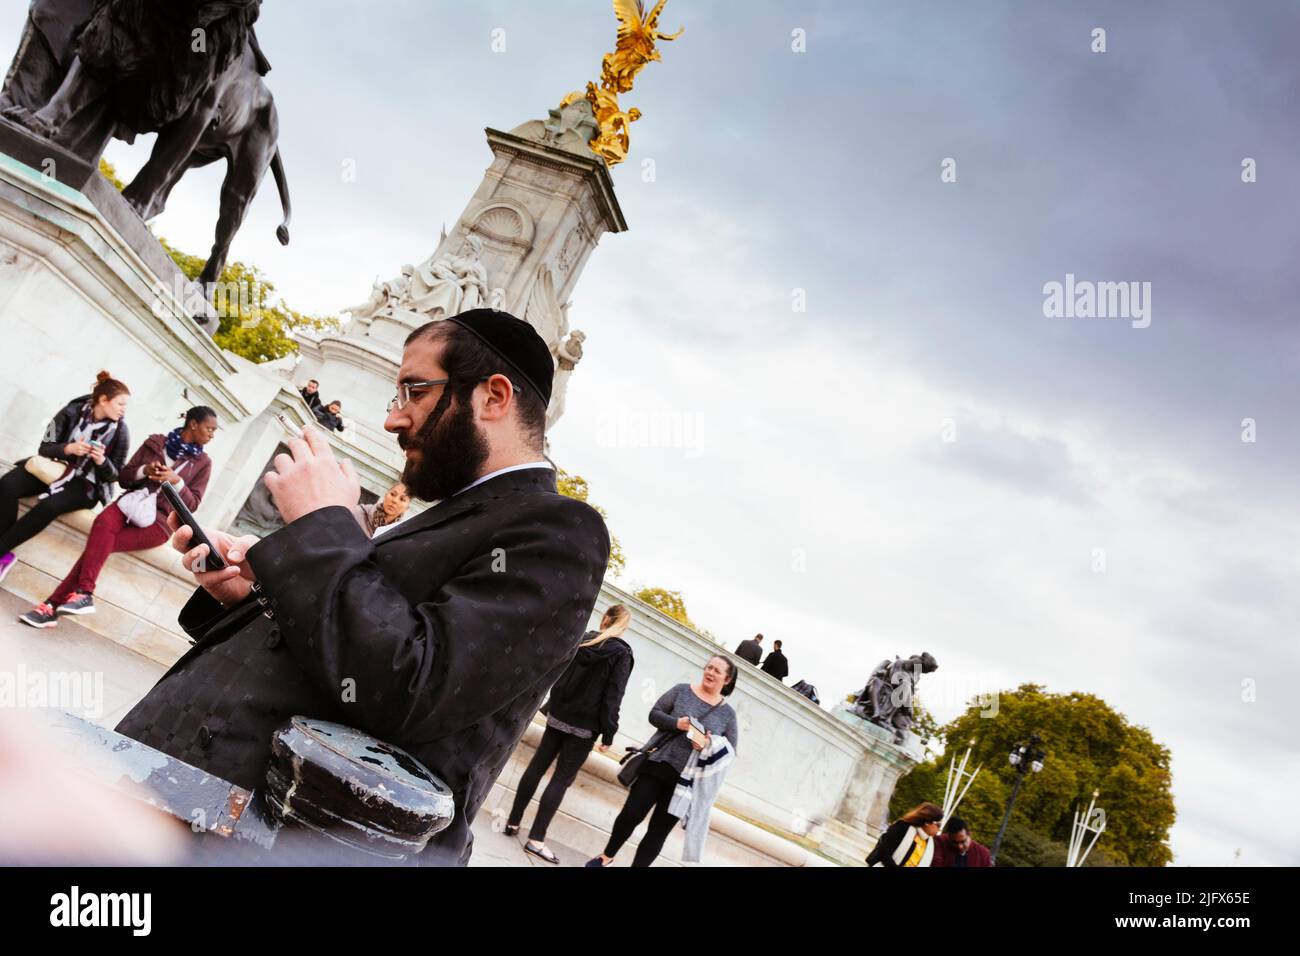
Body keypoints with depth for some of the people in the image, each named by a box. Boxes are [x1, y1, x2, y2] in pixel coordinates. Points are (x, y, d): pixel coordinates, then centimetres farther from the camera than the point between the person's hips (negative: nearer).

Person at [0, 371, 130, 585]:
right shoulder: (72, 412, -4)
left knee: (50, 505, -34)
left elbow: (114, 475, -1)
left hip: (86, 483, -3)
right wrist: (67, 449, -22)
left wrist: (102, 461, -23)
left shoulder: (120, 431, -6)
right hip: (57, 468, 3)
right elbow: (44, 448, -1)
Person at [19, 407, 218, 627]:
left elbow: (192, 504, 4)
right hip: (134, 500, 2)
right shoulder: (155, 442, 12)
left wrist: (177, 481, -12)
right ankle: (84, 593, -37)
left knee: (100, 543, -25)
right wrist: (144, 470, -8)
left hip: (160, 519, -2)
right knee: (103, 522, -33)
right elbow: (124, 477, 13)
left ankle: (53, 604, -28)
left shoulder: (202, 462, 9)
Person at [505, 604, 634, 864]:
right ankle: (536, 839, -3)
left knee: (537, 767, 13)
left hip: (558, 716, 5)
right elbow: (613, 697, -12)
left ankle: (513, 822, 19)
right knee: (562, 779, -2)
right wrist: (608, 735, -9)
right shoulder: (621, 653, -8)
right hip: (584, 726, -5)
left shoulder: (581, 640, 6)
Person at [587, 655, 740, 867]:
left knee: (658, 832, 4)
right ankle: (607, 856, 28)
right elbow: (654, 714, 2)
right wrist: (676, 723, -17)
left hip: (685, 779, 0)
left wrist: (709, 746, -17)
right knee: (630, 815, 4)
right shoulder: (682, 691, 3)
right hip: (656, 765, 0)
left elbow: (729, 752, 3)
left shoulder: (728, 714, 3)